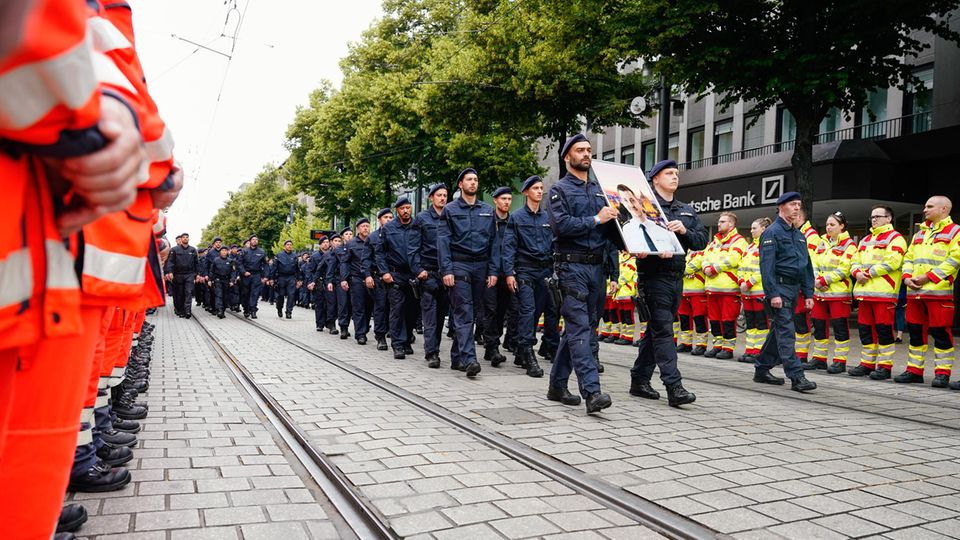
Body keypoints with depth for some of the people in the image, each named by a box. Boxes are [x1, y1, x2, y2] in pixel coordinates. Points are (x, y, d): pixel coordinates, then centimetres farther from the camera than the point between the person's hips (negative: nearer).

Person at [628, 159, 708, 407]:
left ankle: (639, 380, 21)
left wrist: (684, 231, -9)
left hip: (677, 277, 7)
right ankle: (674, 387, -12)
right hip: (654, 276, -7)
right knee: (663, 331, -11)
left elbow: (702, 240, 10)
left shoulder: (687, 211, 19)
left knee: (655, 330, 12)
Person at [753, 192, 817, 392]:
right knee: (786, 331, -10)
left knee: (778, 330, 13)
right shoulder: (772, 232, -8)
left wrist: (808, 293, 12)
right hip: (779, 287, -8)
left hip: (793, 289, 9)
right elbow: (767, 265, -16)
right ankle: (796, 377, -11)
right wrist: (772, 293, -22)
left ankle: (761, 369, 22)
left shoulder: (799, 235, 18)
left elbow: (807, 266, 19)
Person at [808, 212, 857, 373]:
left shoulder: (849, 244, -4)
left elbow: (844, 269, -14)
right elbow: (814, 264, 11)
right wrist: (816, 280, -7)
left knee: (840, 326, -2)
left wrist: (824, 280, -17)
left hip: (839, 292, -7)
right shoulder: (822, 242, 16)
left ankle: (840, 361, 4)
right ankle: (819, 358, 20)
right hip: (819, 292, 7)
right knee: (819, 325, 10)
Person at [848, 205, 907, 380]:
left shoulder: (895, 238, -1)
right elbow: (855, 261, 19)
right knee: (865, 328, 10)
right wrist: (857, 272, -3)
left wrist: (868, 273, -15)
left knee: (883, 329, -5)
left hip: (884, 292, -7)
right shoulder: (865, 240, 23)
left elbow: (892, 262, -15)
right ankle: (867, 363, 18)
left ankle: (885, 366, 1)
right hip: (864, 291, 7)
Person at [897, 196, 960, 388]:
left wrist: (929, 276, -17)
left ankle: (942, 373, 4)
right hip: (914, 292, 7)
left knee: (940, 332, -4)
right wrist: (907, 276, 1)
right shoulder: (920, 233, 22)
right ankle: (914, 370, 17)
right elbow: (908, 258, 20)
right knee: (915, 331, 9)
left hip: (939, 291, -7)